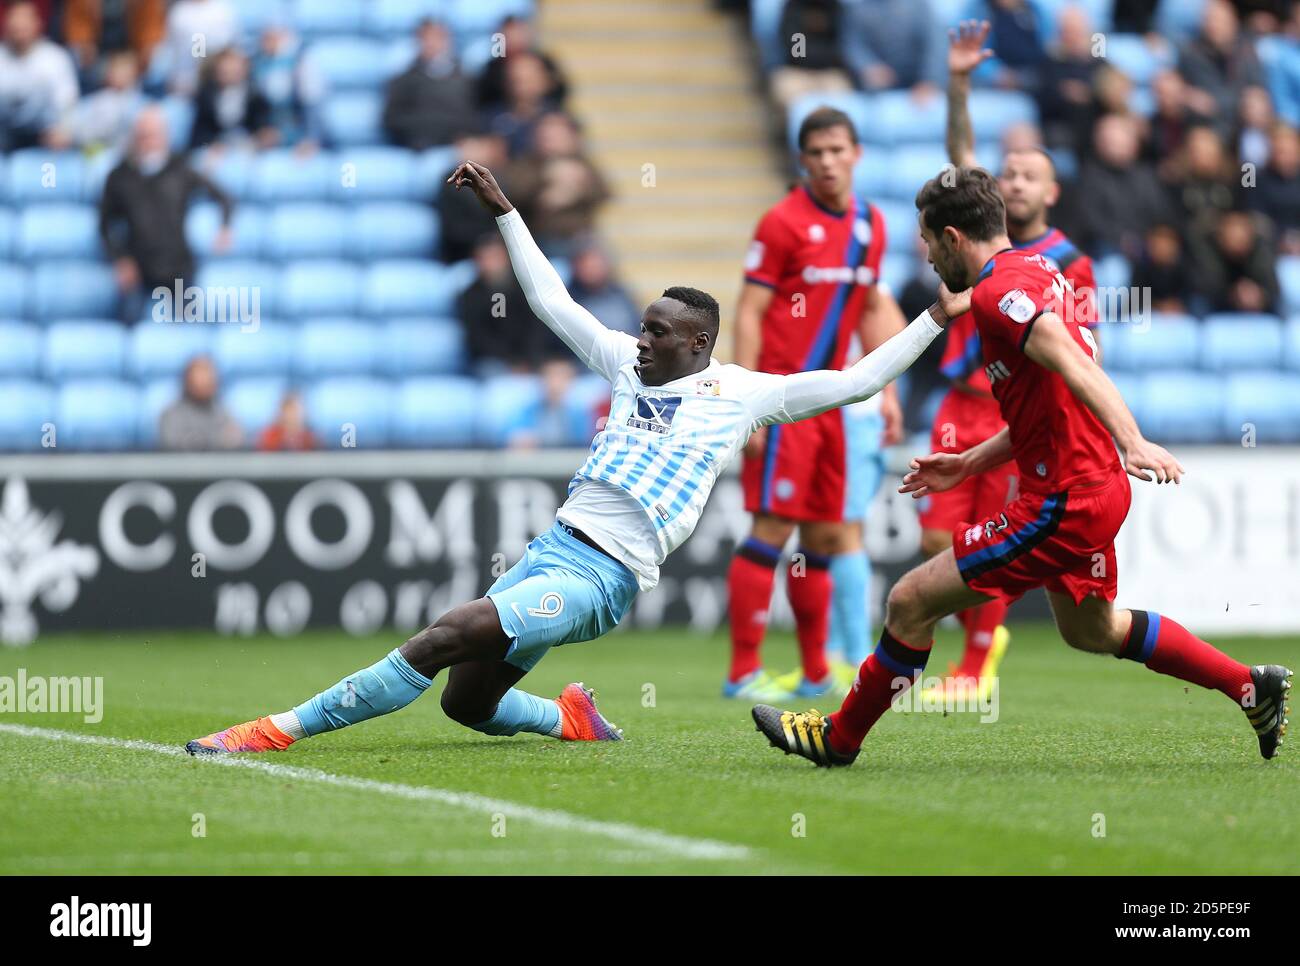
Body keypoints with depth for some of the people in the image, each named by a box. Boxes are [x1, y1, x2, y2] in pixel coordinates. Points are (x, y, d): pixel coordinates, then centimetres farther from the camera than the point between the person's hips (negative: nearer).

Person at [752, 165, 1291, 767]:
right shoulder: (1036, 270, 14)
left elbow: (1074, 365, -34)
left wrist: (1131, 441, -46)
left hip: (1062, 503, -10)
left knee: (910, 603, -5)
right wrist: (968, 464, 22)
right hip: (1096, 487, 10)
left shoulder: (998, 292, -17)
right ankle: (1254, 687, 33)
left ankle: (840, 737, 10)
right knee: (1090, 629, 30)